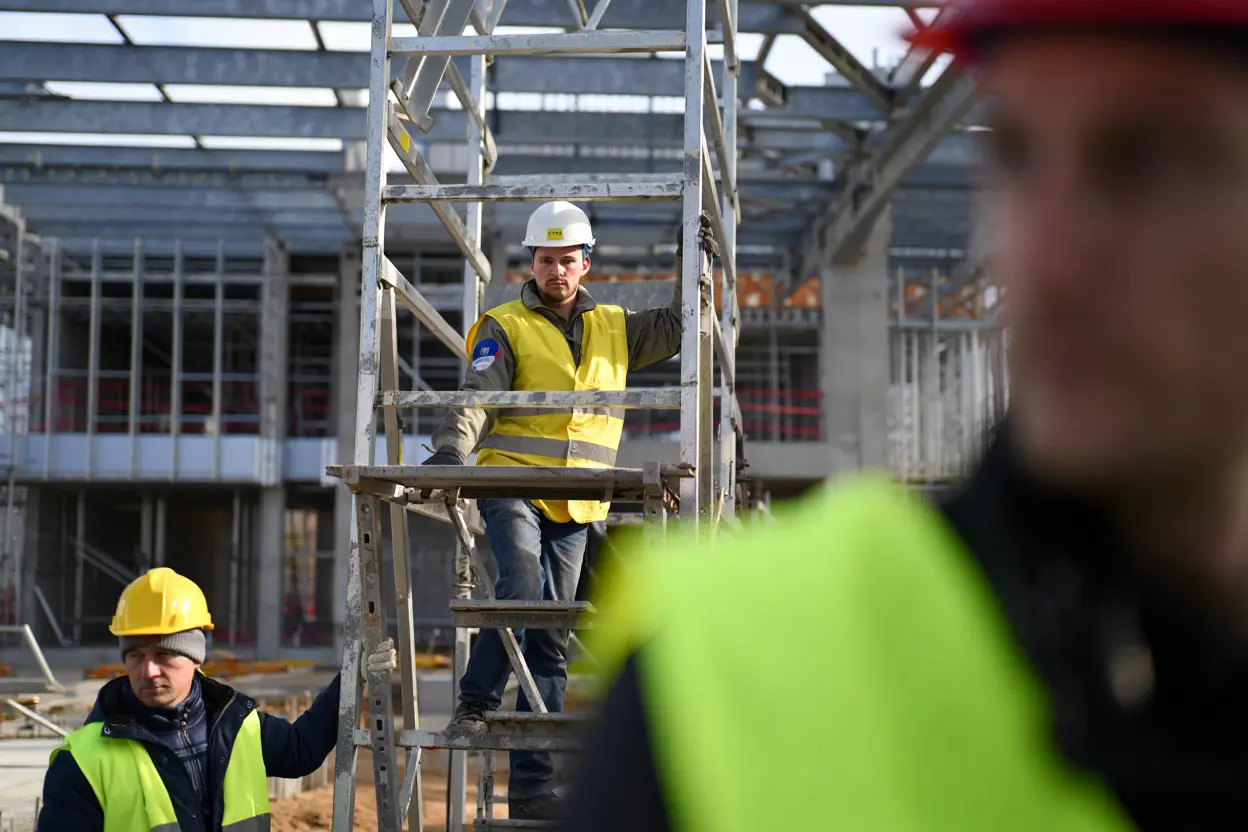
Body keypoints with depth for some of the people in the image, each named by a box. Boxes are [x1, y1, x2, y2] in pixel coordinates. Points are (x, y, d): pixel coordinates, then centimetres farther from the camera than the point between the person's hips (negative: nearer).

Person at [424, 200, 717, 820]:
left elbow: (678, 327, 22)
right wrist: (451, 449, -27)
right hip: (512, 488, -4)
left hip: (574, 508, 4)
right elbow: (477, 395, -10)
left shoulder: (614, 329, 15)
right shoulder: (506, 327, 3)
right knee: (521, 590, -31)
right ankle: (476, 701, -9)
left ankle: (532, 785, 6)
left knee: (550, 641, 4)